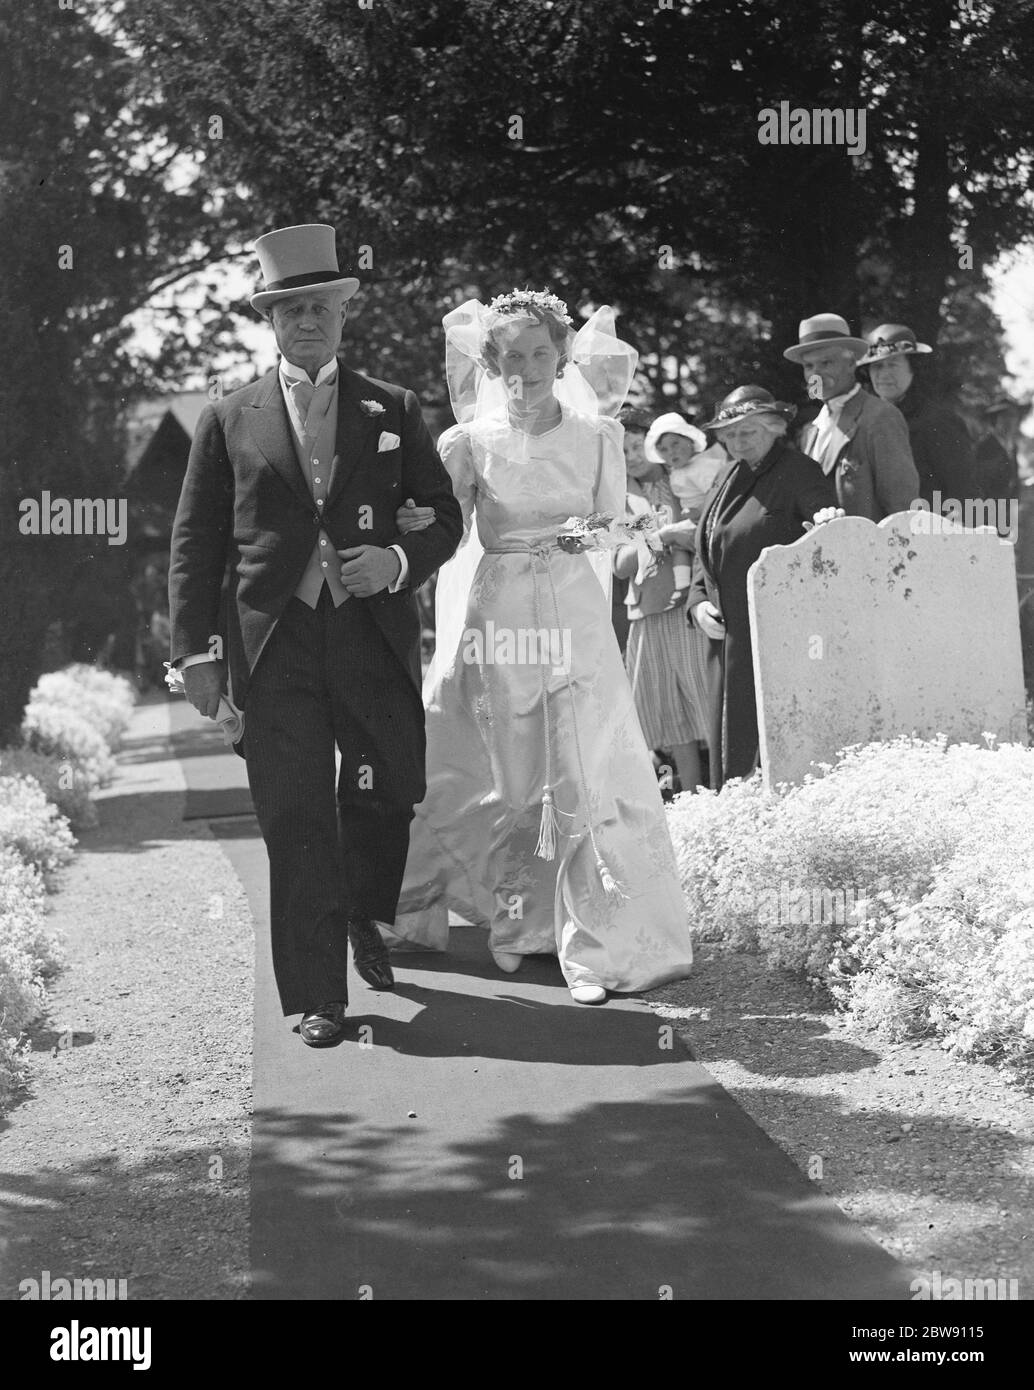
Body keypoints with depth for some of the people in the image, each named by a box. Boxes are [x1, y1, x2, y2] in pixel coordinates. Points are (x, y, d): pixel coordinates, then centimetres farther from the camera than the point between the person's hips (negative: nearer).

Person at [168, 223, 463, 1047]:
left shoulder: (394, 411, 10)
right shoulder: (230, 421, 8)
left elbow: (446, 516, 13)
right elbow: (196, 541, 7)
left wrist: (399, 561, -8)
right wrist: (196, 647, -1)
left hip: (376, 637, 1)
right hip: (274, 645, -1)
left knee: (386, 797, 8)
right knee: (296, 821, -2)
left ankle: (365, 920, 38)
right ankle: (317, 994, 5)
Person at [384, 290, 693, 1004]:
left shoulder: (597, 436, 4)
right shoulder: (468, 443, 1)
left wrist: (590, 534, -8)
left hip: (574, 621, 0)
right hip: (491, 621, 0)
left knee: (588, 779, -6)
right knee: (498, 783, 7)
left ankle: (601, 946, 1)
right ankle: (511, 921, 26)